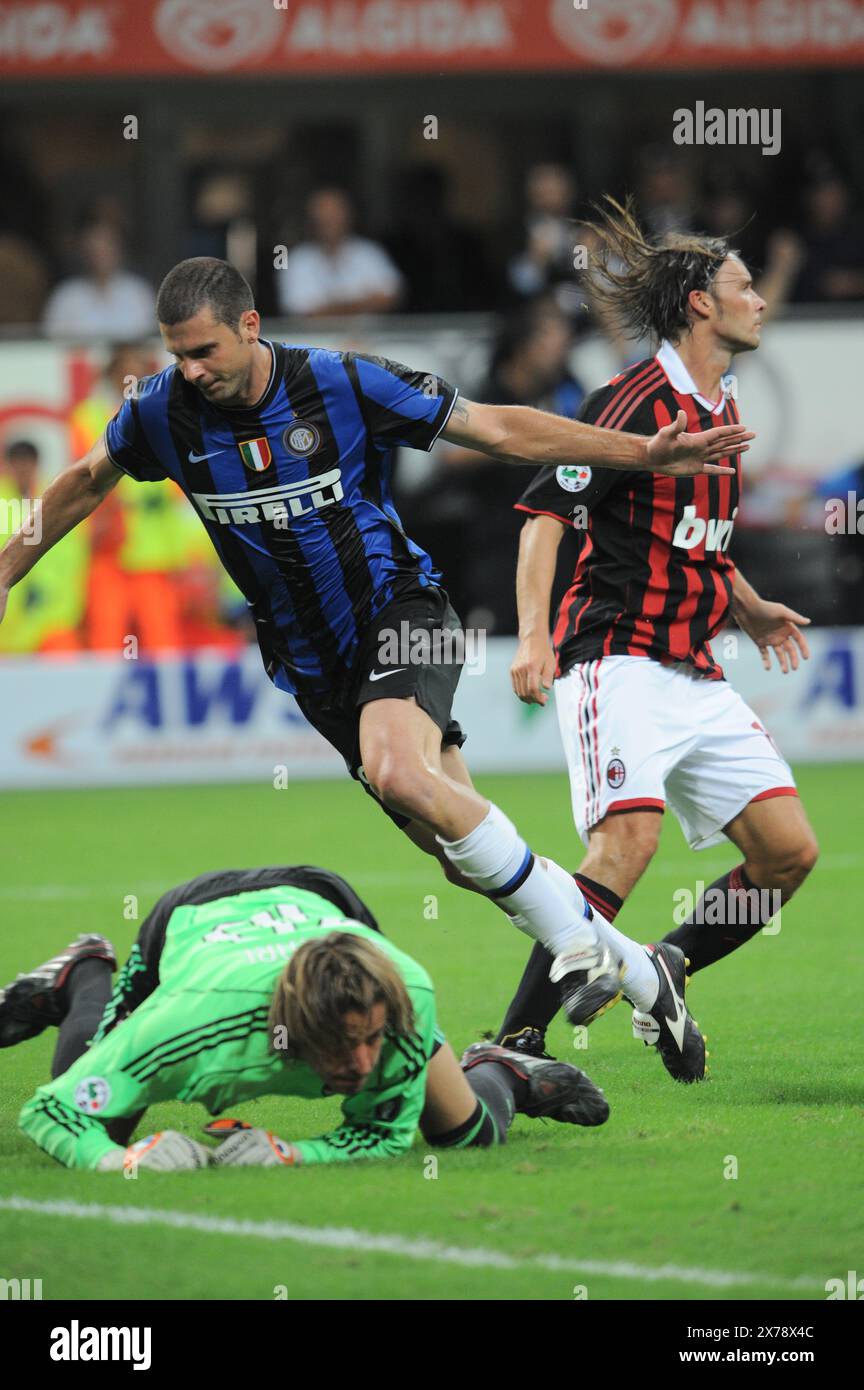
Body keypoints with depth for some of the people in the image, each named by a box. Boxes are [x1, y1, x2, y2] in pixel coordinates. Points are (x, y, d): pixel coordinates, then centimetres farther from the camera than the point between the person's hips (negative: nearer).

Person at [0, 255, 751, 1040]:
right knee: (462, 850, 2)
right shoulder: (162, 412, -8)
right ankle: (635, 972, 19)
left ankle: (579, 944, -21)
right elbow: (88, 482, 14)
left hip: (401, 615, -4)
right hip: (313, 663, 4)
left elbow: (498, 429, -11)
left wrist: (643, 453, -15)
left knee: (398, 771, -34)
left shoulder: (344, 385, -17)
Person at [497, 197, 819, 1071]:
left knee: (789, 849, 0)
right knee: (629, 836, -27)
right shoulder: (637, 400, -10)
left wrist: (749, 610, 23)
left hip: (695, 673, 9)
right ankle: (515, 1042, -26)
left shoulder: (721, 409, 18)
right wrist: (533, 634, -25)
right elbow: (545, 512, -15)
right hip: (619, 661, -9)